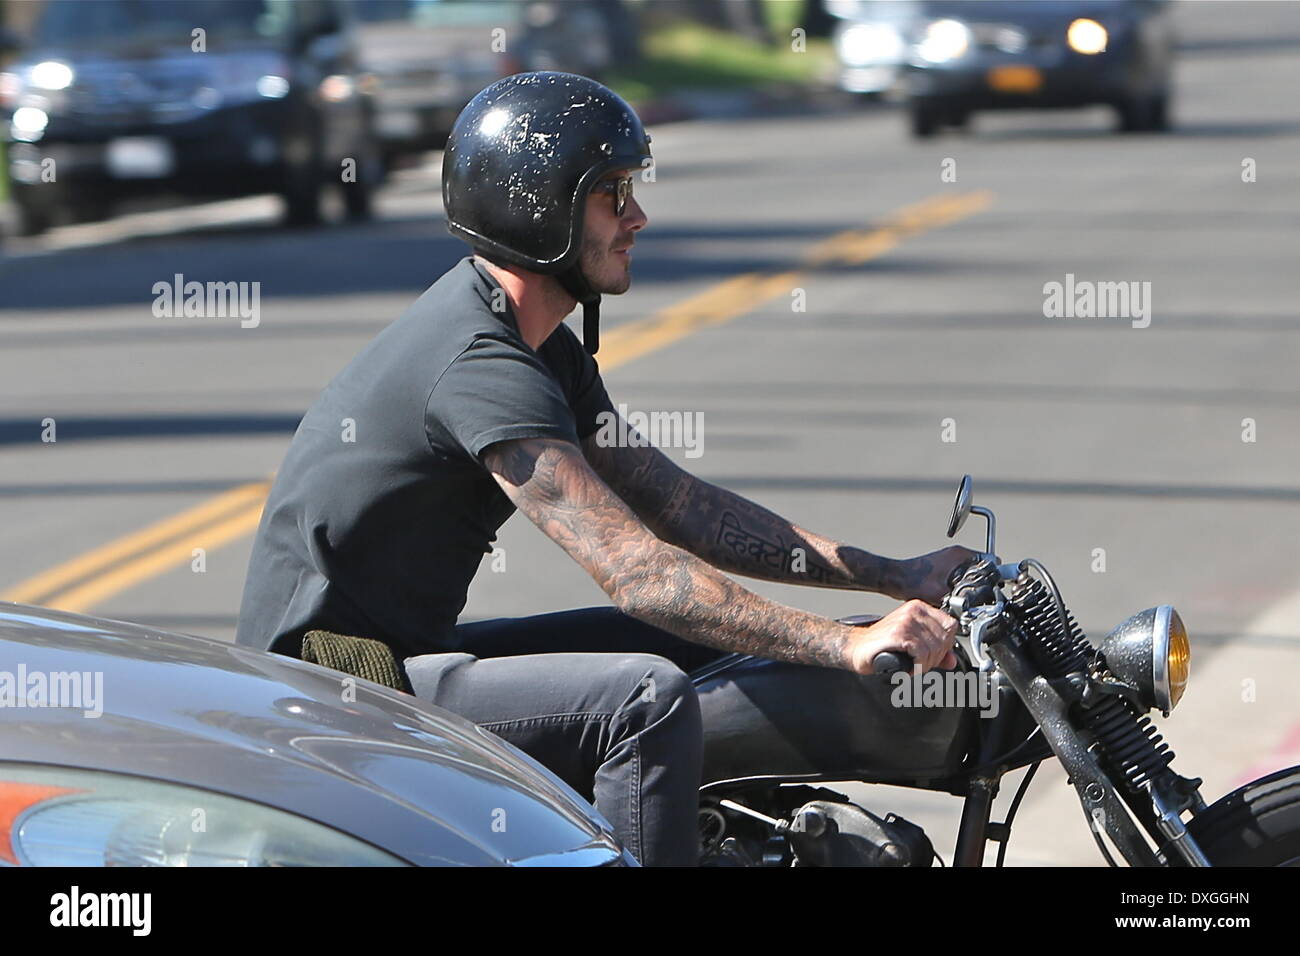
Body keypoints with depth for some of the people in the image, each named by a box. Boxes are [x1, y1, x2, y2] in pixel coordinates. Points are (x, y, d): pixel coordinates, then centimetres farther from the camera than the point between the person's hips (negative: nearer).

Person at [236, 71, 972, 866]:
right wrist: (847, 646, -31)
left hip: (407, 651, 11)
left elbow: (671, 501, 11)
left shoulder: (543, 347, 11)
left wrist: (892, 578, 5)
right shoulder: (484, 363, -23)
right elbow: (635, 570, -29)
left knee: (707, 647, 10)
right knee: (650, 697, -25)